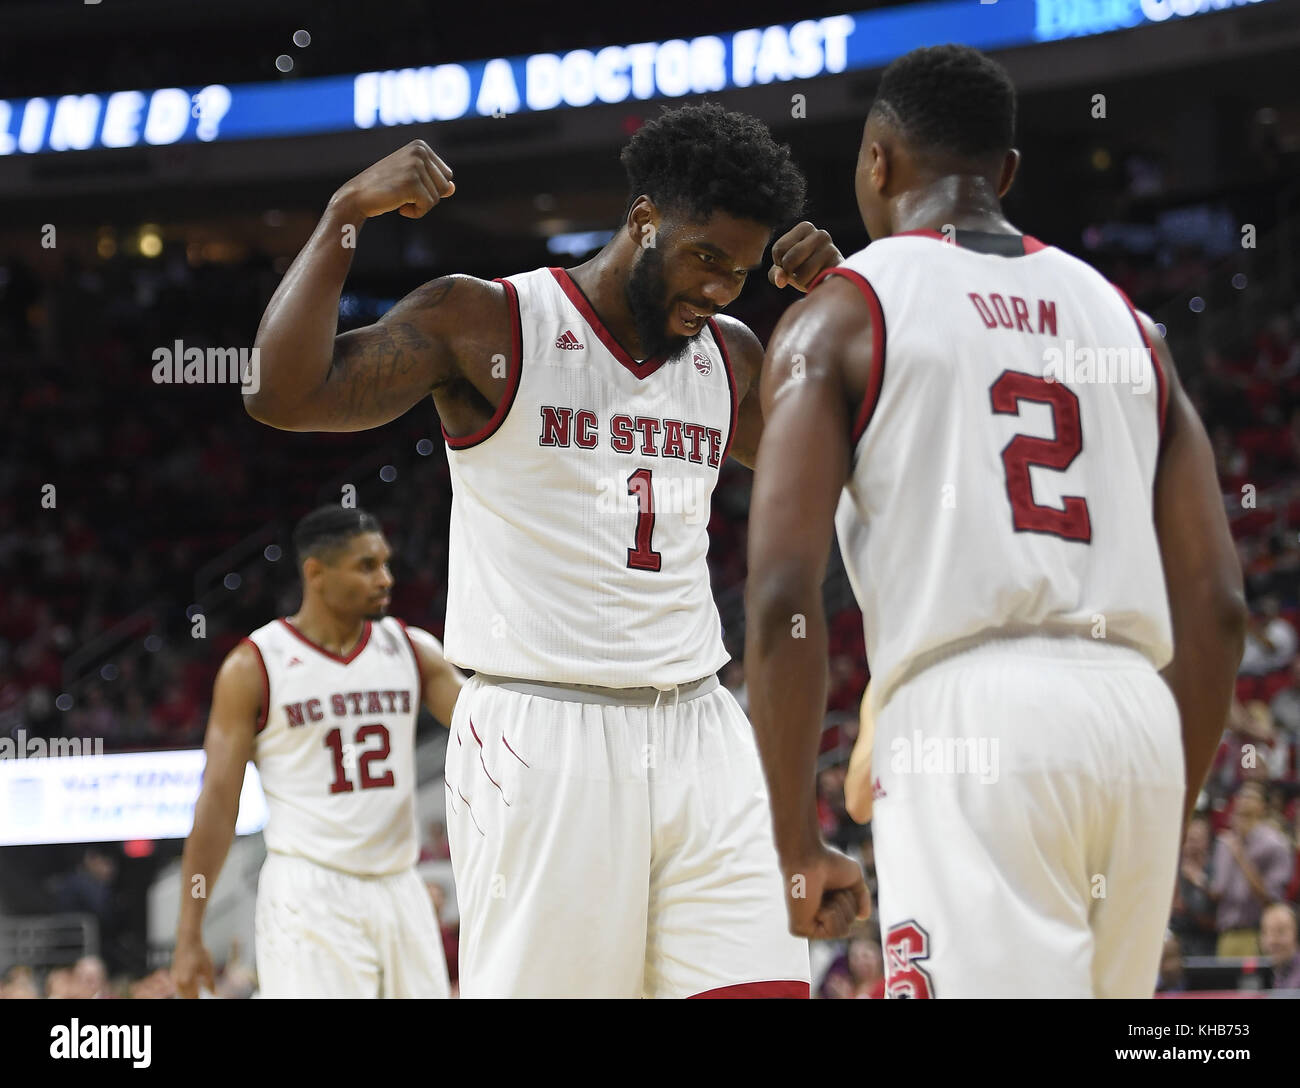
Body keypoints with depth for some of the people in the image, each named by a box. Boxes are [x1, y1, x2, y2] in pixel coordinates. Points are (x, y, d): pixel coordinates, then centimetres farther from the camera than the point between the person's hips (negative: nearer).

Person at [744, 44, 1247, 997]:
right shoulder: (1124, 319, 22)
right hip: (1137, 717, 5)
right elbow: (1217, 607, 17)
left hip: (967, 711, -5)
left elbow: (782, 593, -5)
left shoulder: (838, 316, 7)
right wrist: (1163, 833, 24)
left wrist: (797, 846, 0)